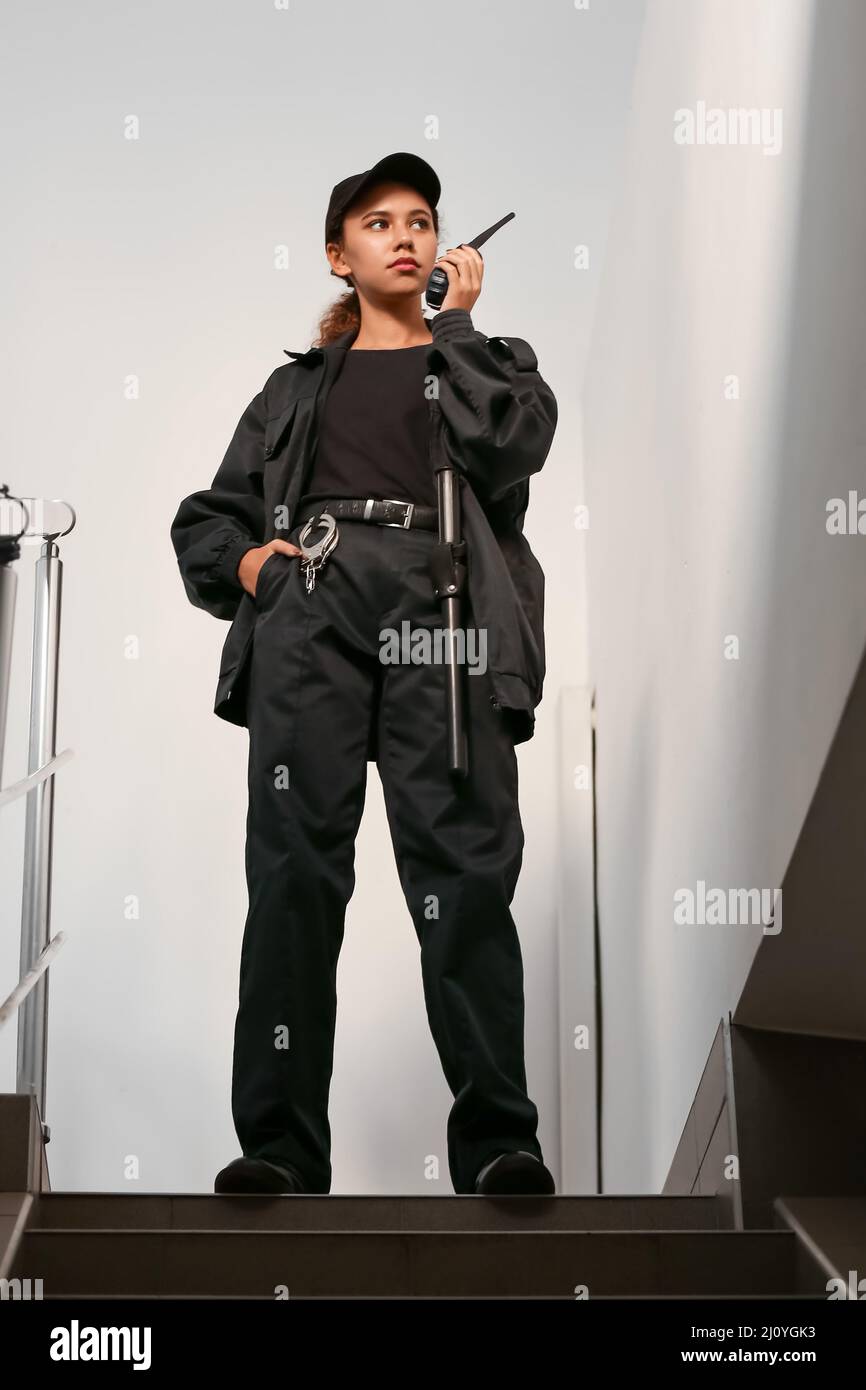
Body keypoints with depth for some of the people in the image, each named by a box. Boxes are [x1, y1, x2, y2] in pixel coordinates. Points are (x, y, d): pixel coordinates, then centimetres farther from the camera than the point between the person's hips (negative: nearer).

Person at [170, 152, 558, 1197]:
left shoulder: (490, 362, 28)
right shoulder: (299, 387, 30)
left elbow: (508, 449, 4)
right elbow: (203, 520, 26)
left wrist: (455, 323, 11)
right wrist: (242, 559, 4)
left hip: (442, 602, -1)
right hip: (310, 604, 1)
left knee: (466, 865, -15)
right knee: (294, 868, -11)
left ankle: (497, 1140, -13)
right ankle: (280, 1145, -10)